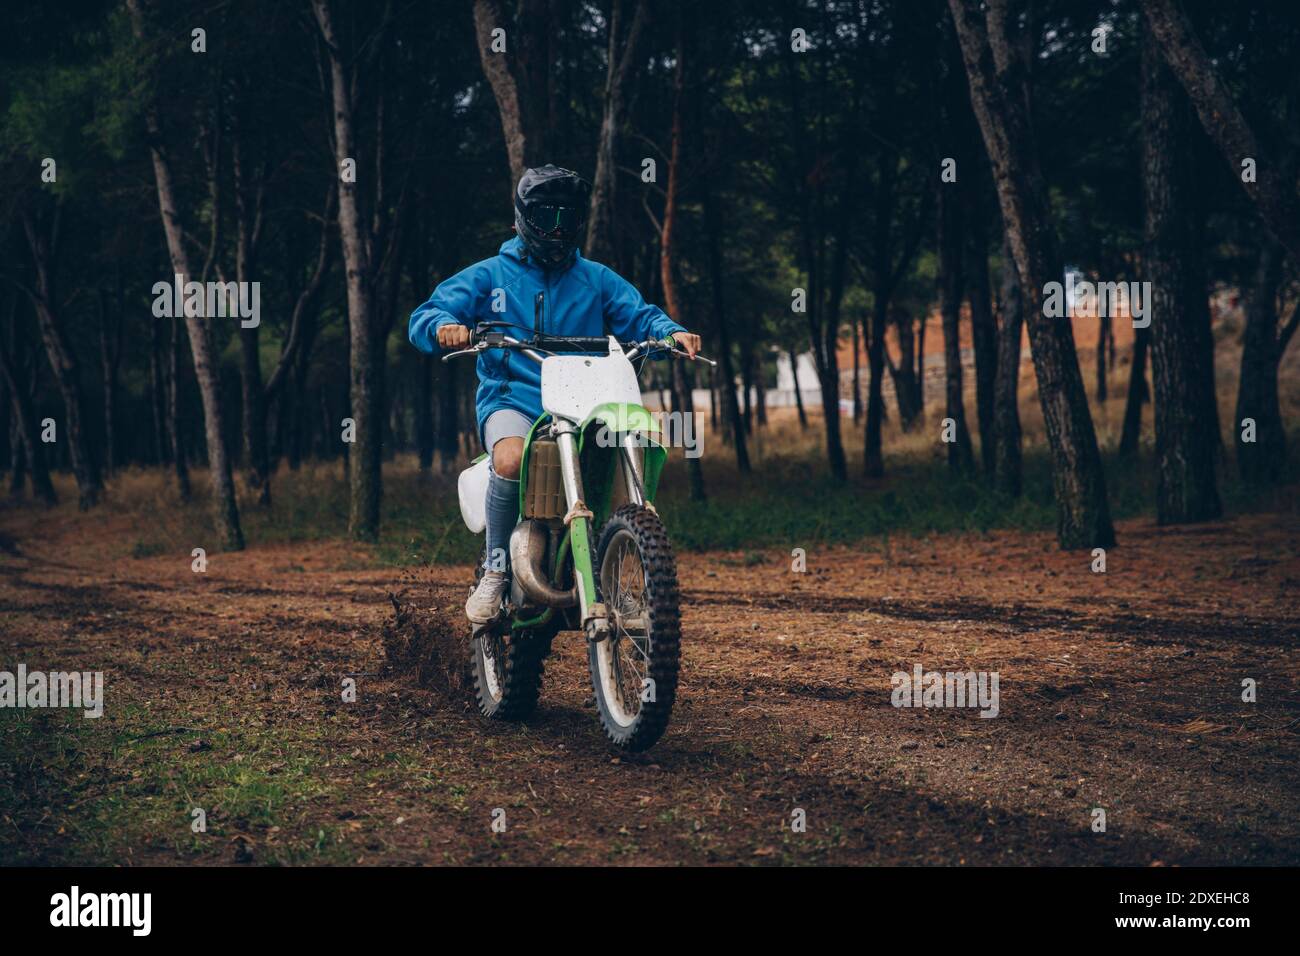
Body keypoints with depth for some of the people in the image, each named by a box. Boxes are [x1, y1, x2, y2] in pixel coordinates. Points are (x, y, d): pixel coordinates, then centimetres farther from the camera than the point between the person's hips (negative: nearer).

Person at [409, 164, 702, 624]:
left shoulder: (596, 279, 19)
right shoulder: (489, 275, 12)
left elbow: (639, 316, 9)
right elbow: (424, 317, 2)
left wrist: (672, 331, -15)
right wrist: (445, 326, -24)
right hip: (511, 398, -3)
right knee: (512, 459, -36)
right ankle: (495, 573, -19)